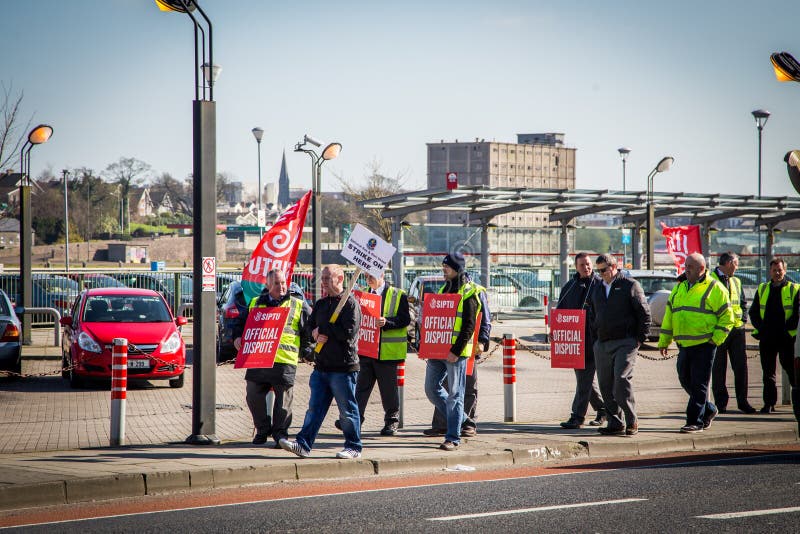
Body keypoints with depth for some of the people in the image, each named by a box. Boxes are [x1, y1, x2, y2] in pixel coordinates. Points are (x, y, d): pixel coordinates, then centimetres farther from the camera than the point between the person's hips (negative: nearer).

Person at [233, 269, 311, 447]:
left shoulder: (298, 306, 7)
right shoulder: (255, 303, 16)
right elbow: (242, 324, 24)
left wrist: (305, 351, 5)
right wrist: (237, 337, 5)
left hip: (284, 361, -3)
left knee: (283, 400, -2)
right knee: (254, 397, 5)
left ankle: (280, 433, 10)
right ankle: (262, 430, 22)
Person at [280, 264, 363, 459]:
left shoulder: (349, 302, -8)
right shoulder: (320, 304, 16)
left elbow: (349, 331, -17)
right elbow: (309, 327, 15)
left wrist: (322, 330, -9)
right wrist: (317, 334, -8)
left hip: (343, 367, -7)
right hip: (321, 366, 7)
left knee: (347, 410, 1)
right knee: (315, 407, 3)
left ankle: (353, 447, 9)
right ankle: (304, 444, 1)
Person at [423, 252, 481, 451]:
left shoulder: (468, 293, -9)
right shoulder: (444, 289, 16)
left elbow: (469, 326, -14)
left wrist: (456, 351, -19)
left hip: (456, 352, -8)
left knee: (454, 394, -3)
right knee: (431, 388, 11)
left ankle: (453, 438, 1)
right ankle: (459, 419, 27)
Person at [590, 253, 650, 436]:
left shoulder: (630, 286, -1)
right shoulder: (597, 289, 18)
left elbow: (645, 313, -2)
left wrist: (639, 339, -6)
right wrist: (594, 339, 15)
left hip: (625, 343, -6)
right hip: (602, 345, 6)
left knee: (622, 380, -16)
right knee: (606, 385, 3)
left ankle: (632, 421, -8)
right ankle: (615, 423, 9)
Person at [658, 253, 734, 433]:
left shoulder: (714, 288, -4)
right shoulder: (679, 288, 15)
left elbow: (727, 316, -4)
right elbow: (669, 316, 19)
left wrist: (716, 339, -12)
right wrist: (663, 341, 16)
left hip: (704, 345, -7)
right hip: (684, 345, 7)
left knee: (699, 384, -5)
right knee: (685, 381, 11)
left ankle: (695, 421, -1)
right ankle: (709, 410, 29)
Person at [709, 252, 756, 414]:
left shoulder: (736, 281, 18)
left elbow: (743, 302, 25)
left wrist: (743, 319, 11)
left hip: (737, 329, 5)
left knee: (741, 366, 1)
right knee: (719, 368, 0)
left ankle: (742, 401, 6)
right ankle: (721, 402, 5)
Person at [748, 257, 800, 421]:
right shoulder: (762, 289, 13)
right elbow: (753, 312, 13)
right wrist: (760, 328, -2)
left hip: (787, 338, -4)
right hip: (767, 338, 4)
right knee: (768, 372, 7)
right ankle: (769, 403, 13)